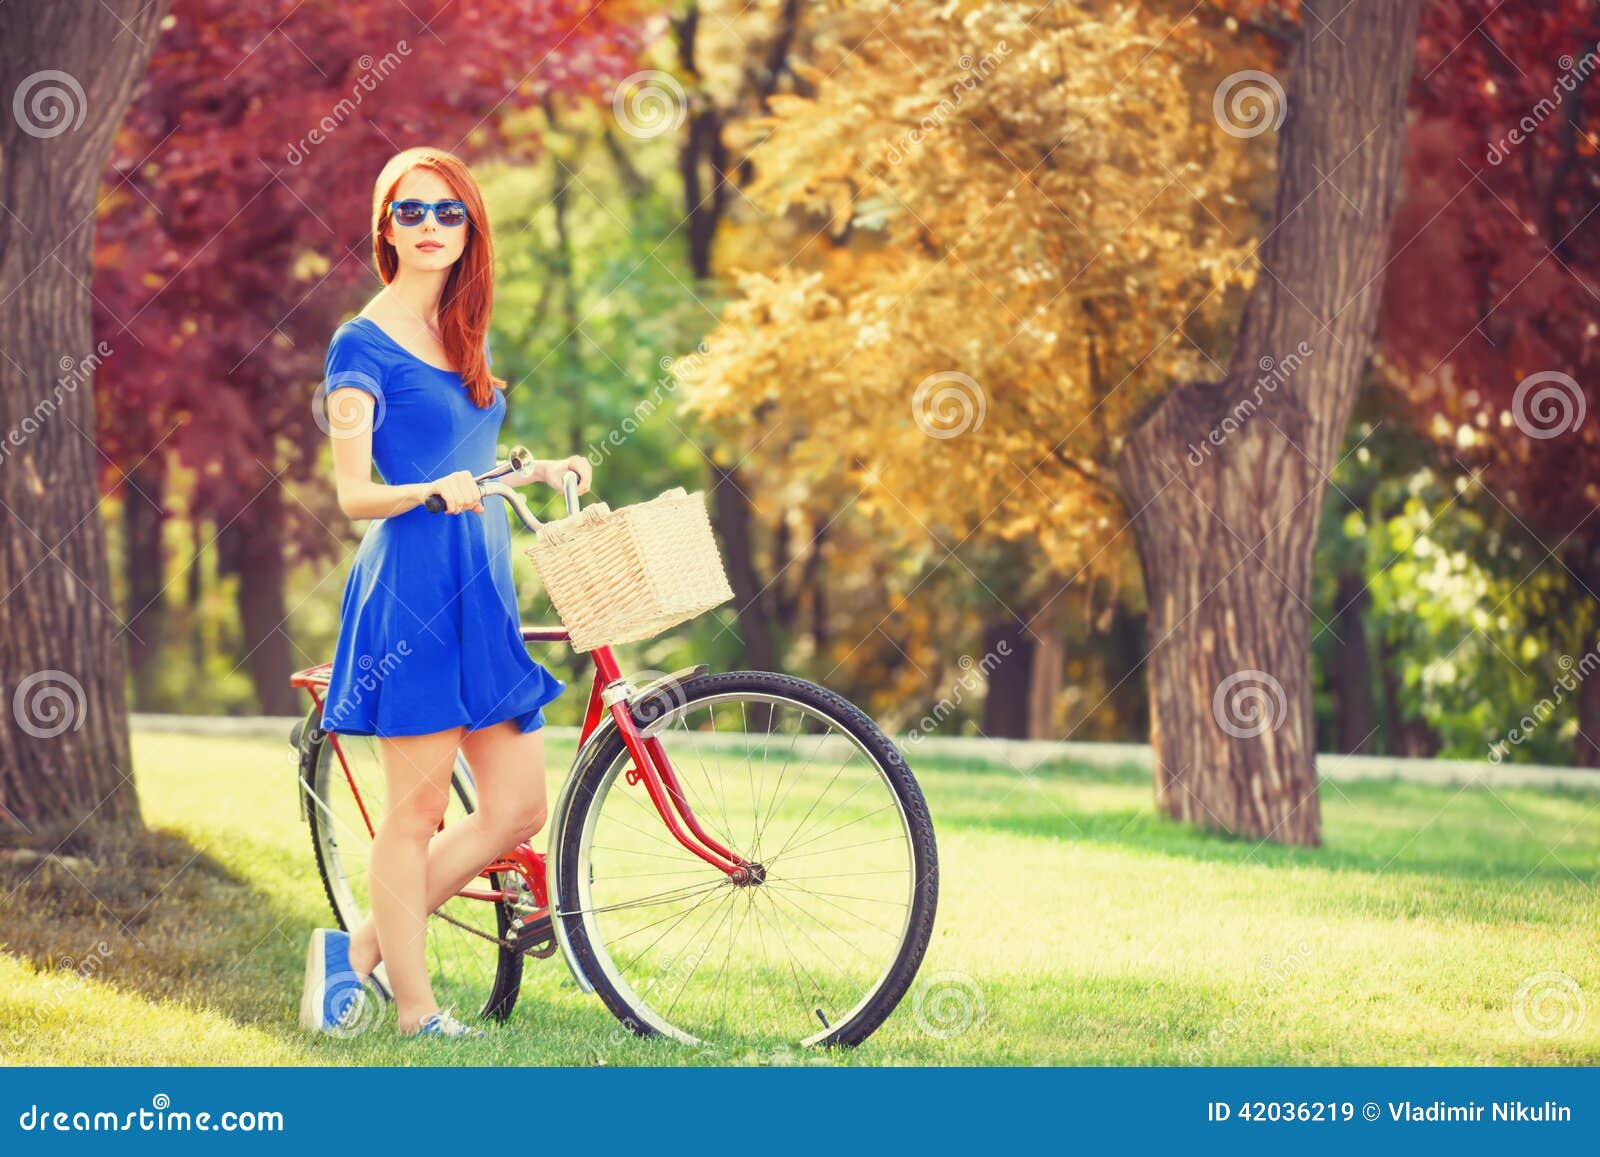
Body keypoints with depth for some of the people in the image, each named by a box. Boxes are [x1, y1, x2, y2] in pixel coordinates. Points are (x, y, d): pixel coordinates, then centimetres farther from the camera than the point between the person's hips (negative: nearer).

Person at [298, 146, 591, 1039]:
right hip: (411, 586, -8)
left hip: (482, 589, 8)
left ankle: (362, 949, 13)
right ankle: (415, 1007, 5)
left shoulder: (467, 339, 18)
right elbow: (354, 494, -10)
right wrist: (434, 491, -27)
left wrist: (541, 472, 12)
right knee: (417, 806, -4)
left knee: (519, 808, 4)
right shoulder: (364, 345, -4)